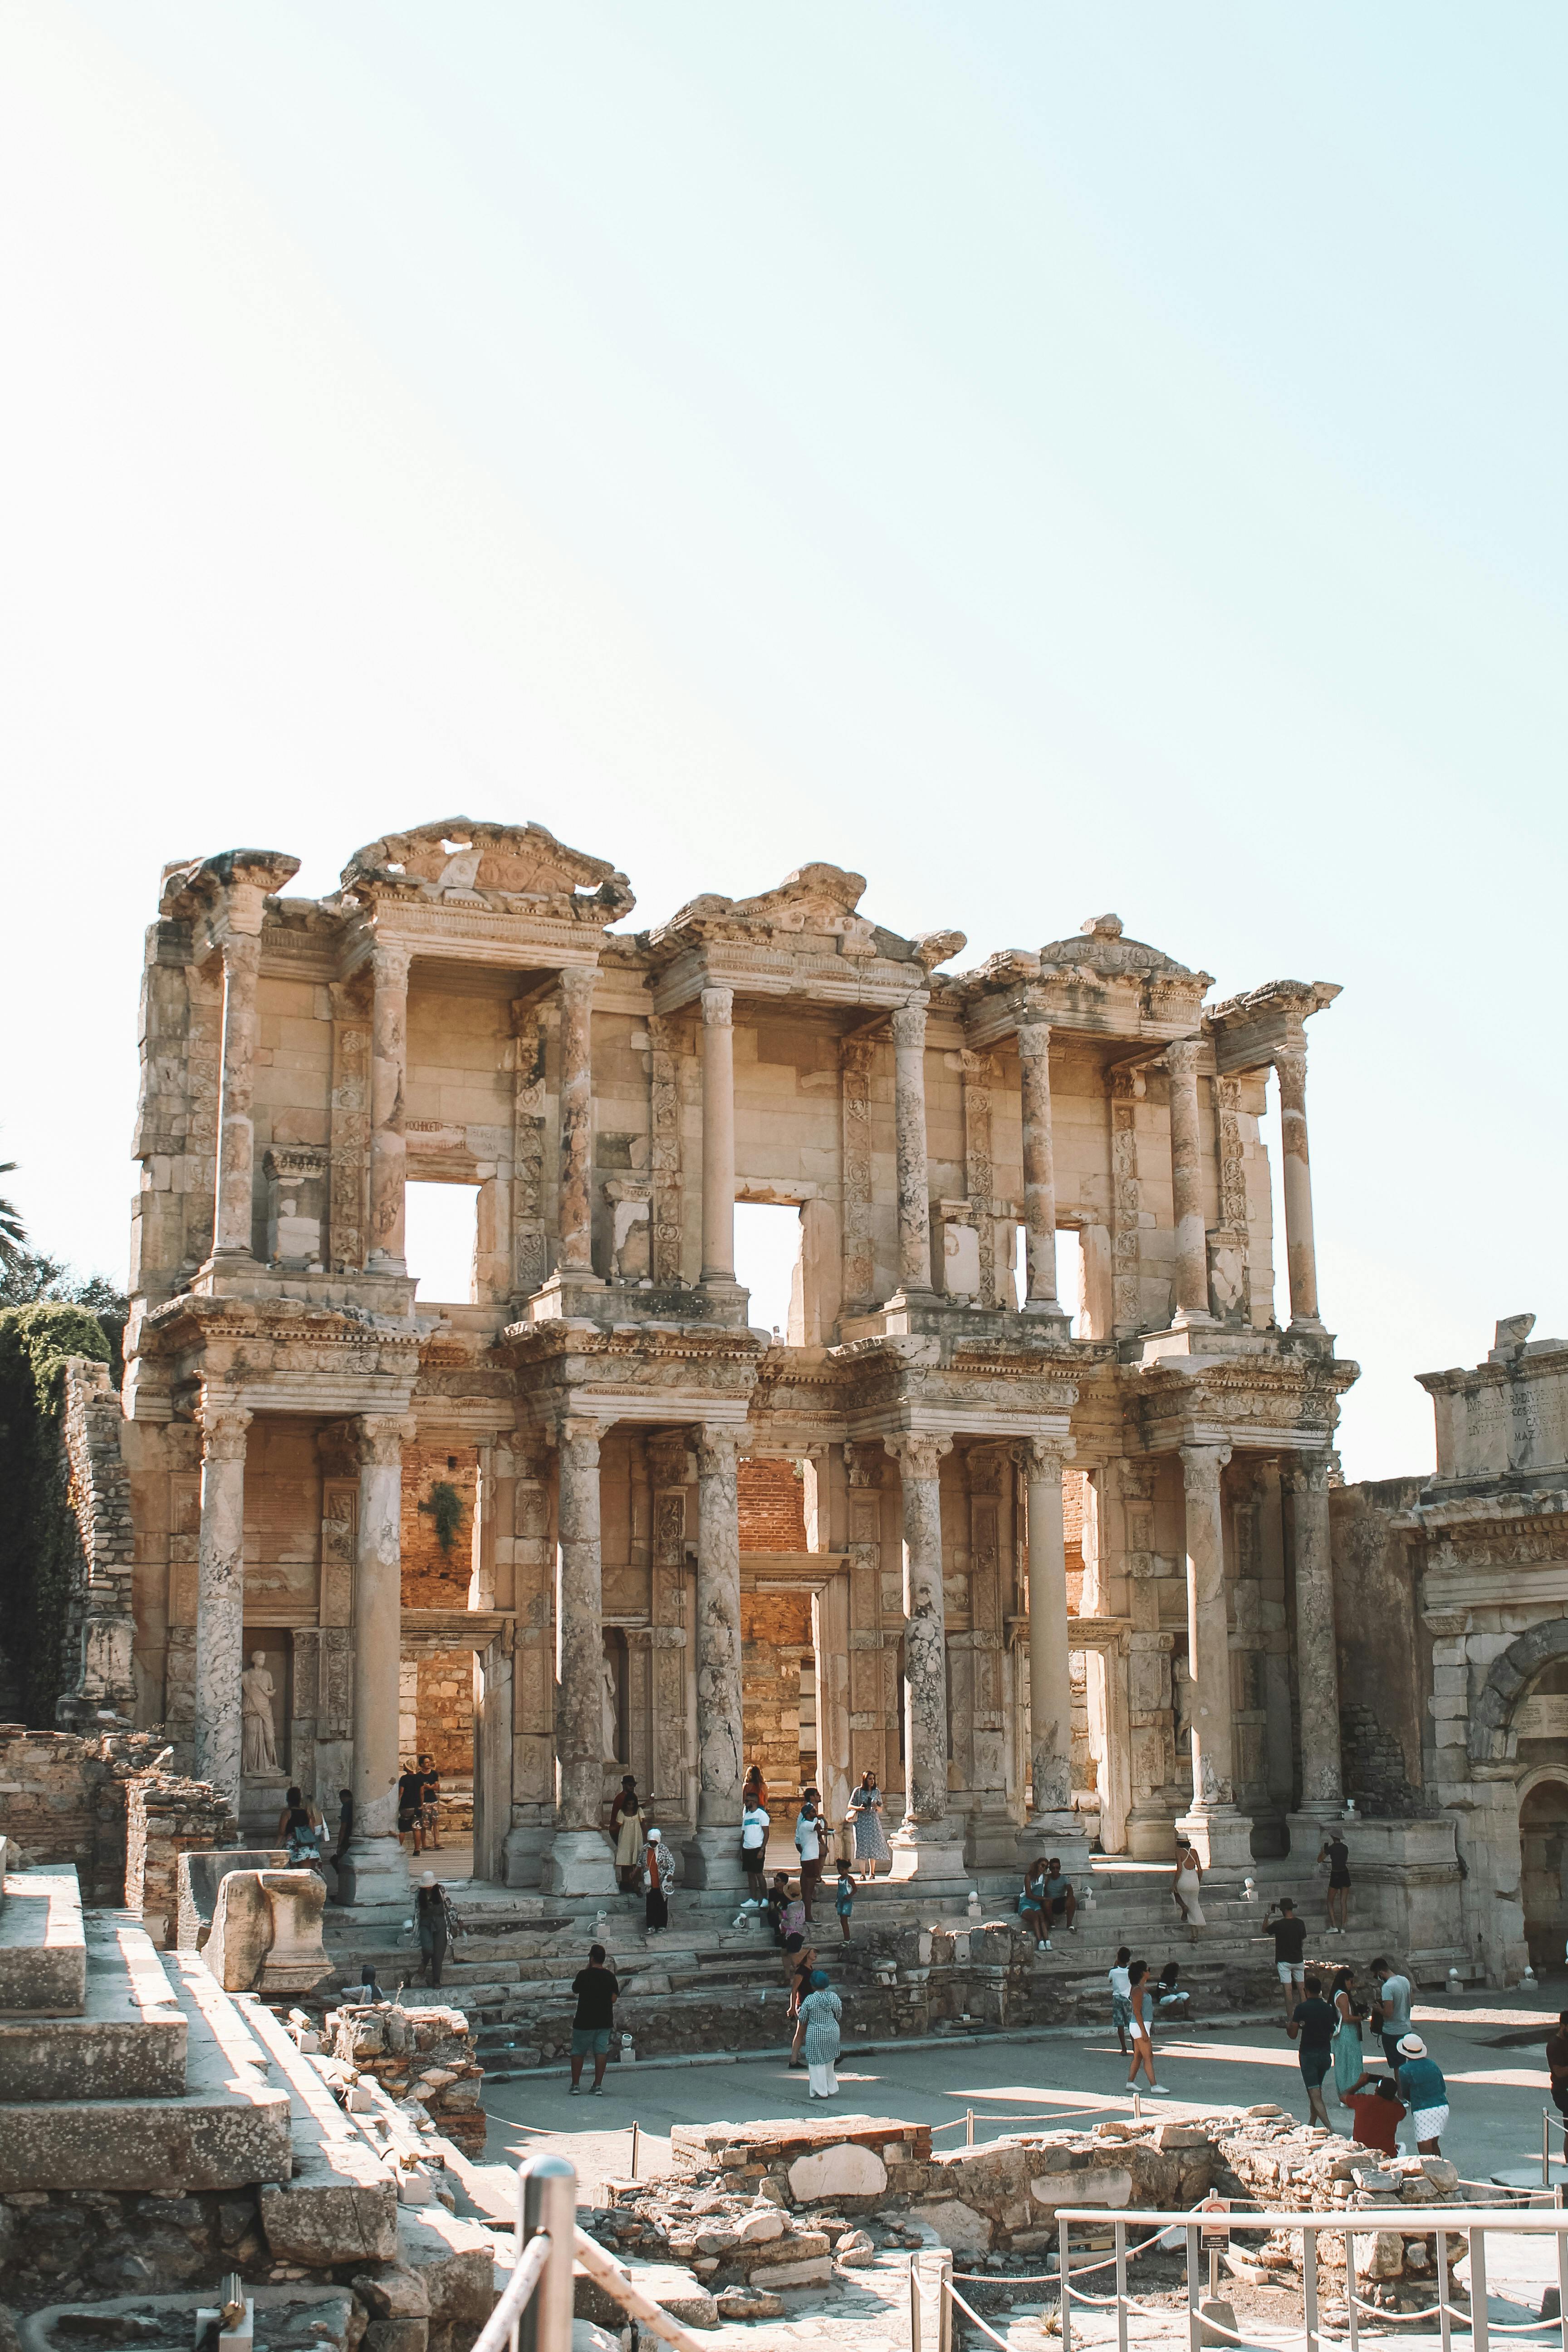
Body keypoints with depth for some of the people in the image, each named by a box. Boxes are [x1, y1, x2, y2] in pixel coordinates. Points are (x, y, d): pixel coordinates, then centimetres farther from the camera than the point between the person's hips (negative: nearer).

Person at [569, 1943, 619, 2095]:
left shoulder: (584, 1975, -13)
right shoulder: (610, 1976, -3)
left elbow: (575, 1989, 5)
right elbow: (614, 1998, 0)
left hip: (585, 2021, -3)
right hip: (605, 2021, 3)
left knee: (578, 2052, 10)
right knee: (601, 2052, 6)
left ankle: (576, 2085, 10)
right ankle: (598, 2085, 3)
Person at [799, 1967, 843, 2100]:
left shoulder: (809, 2000, -18)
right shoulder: (834, 1997, -7)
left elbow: (803, 2019, -7)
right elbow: (839, 2016, 4)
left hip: (816, 2033, -5)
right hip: (833, 2031, 5)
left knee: (817, 2063, 7)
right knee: (829, 2061, 21)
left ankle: (821, 2092, 9)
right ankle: (831, 2089, 29)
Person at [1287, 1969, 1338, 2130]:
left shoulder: (1302, 2008, -11)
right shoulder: (1328, 2008, 4)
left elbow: (1293, 2035, -6)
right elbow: (1331, 2034, 13)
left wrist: (1289, 2024, 13)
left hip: (1309, 2054, -6)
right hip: (1326, 2053, 6)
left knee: (1315, 2094, -8)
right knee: (1317, 2090, 22)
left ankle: (1329, 2127, -23)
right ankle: (1312, 2124, 31)